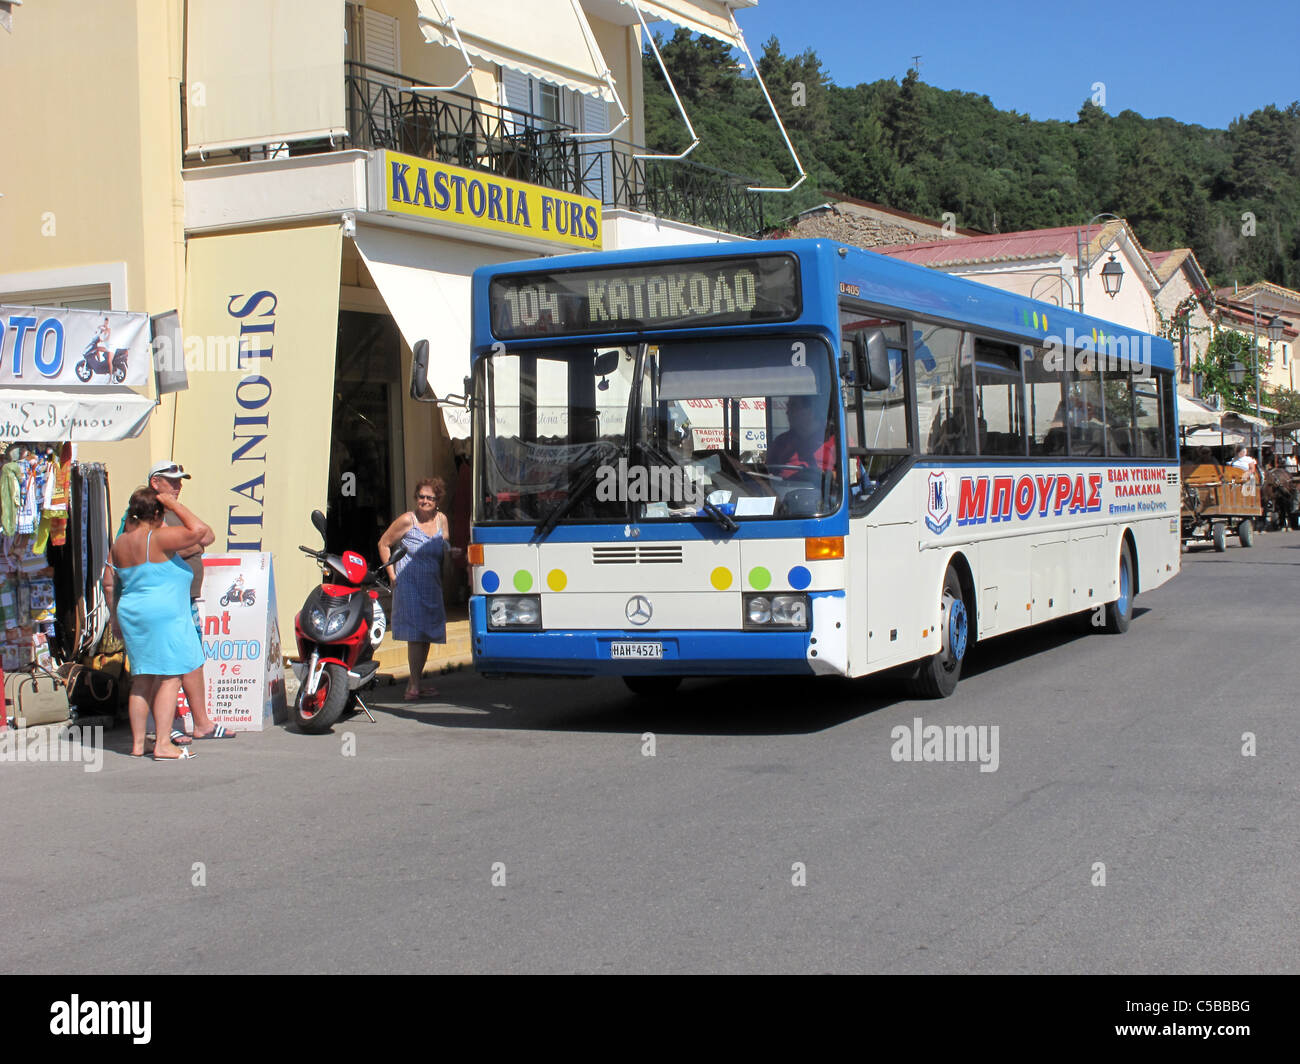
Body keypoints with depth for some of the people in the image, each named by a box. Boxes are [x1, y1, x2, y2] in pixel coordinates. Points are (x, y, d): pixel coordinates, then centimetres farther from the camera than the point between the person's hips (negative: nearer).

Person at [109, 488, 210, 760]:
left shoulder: (120, 543, 8)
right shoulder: (158, 538, -14)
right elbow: (199, 530, -17)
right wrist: (175, 505, -9)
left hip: (131, 614, 8)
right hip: (164, 615, -8)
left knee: (142, 679, 13)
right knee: (170, 678, -5)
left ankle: (138, 742, 15)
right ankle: (163, 744, -8)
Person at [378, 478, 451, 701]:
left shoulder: (441, 519, 7)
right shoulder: (407, 520, -8)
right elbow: (384, 544, -1)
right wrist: (392, 575, -4)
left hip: (432, 586, 6)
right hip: (409, 585, -6)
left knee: (427, 635, 9)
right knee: (416, 635, -11)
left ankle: (415, 683, 19)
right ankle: (414, 686, -8)